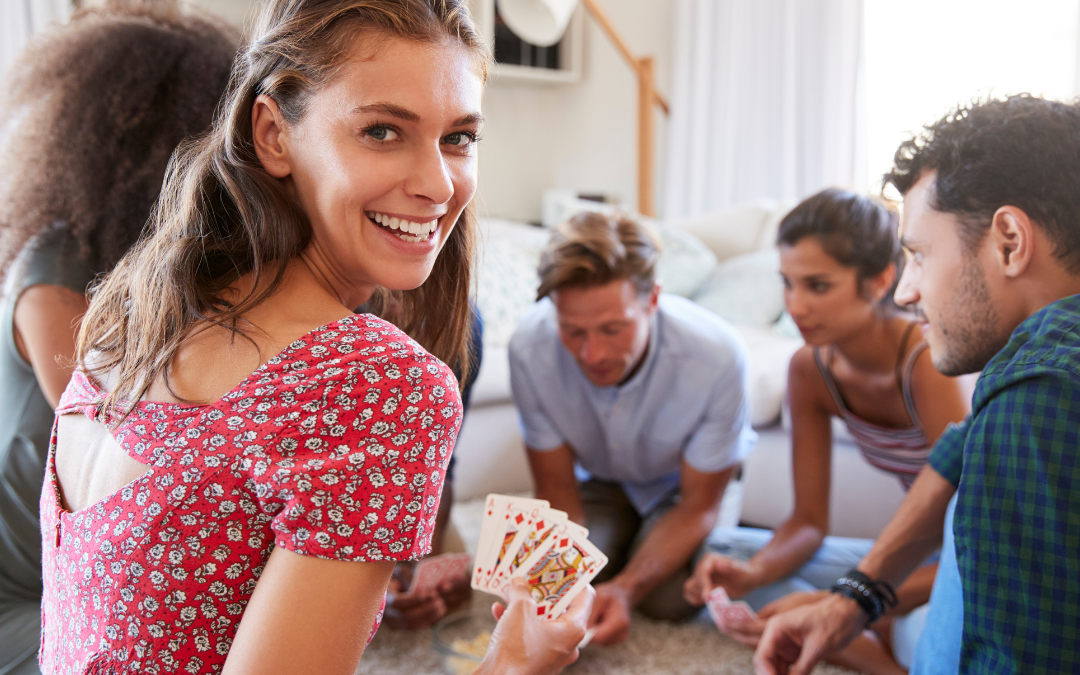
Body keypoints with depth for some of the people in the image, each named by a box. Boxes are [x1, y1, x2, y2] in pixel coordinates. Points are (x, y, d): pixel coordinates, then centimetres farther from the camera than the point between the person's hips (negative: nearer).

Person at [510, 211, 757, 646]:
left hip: (687, 483, -1)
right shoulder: (530, 348, -32)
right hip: (600, 478, 2)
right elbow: (556, 489, -18)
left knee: (670, 597, -23)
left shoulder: (717, 356, -37)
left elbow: (698, 505, -23)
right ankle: (625, 538, 10)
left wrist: (626, 589, -40)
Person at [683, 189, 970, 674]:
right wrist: (755, 573, -22)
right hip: (919, 558, 7)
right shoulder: (810, 369, -6)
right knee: (723, 547, -6)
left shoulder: (926, 362, -26)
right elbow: (809, 520, -1)